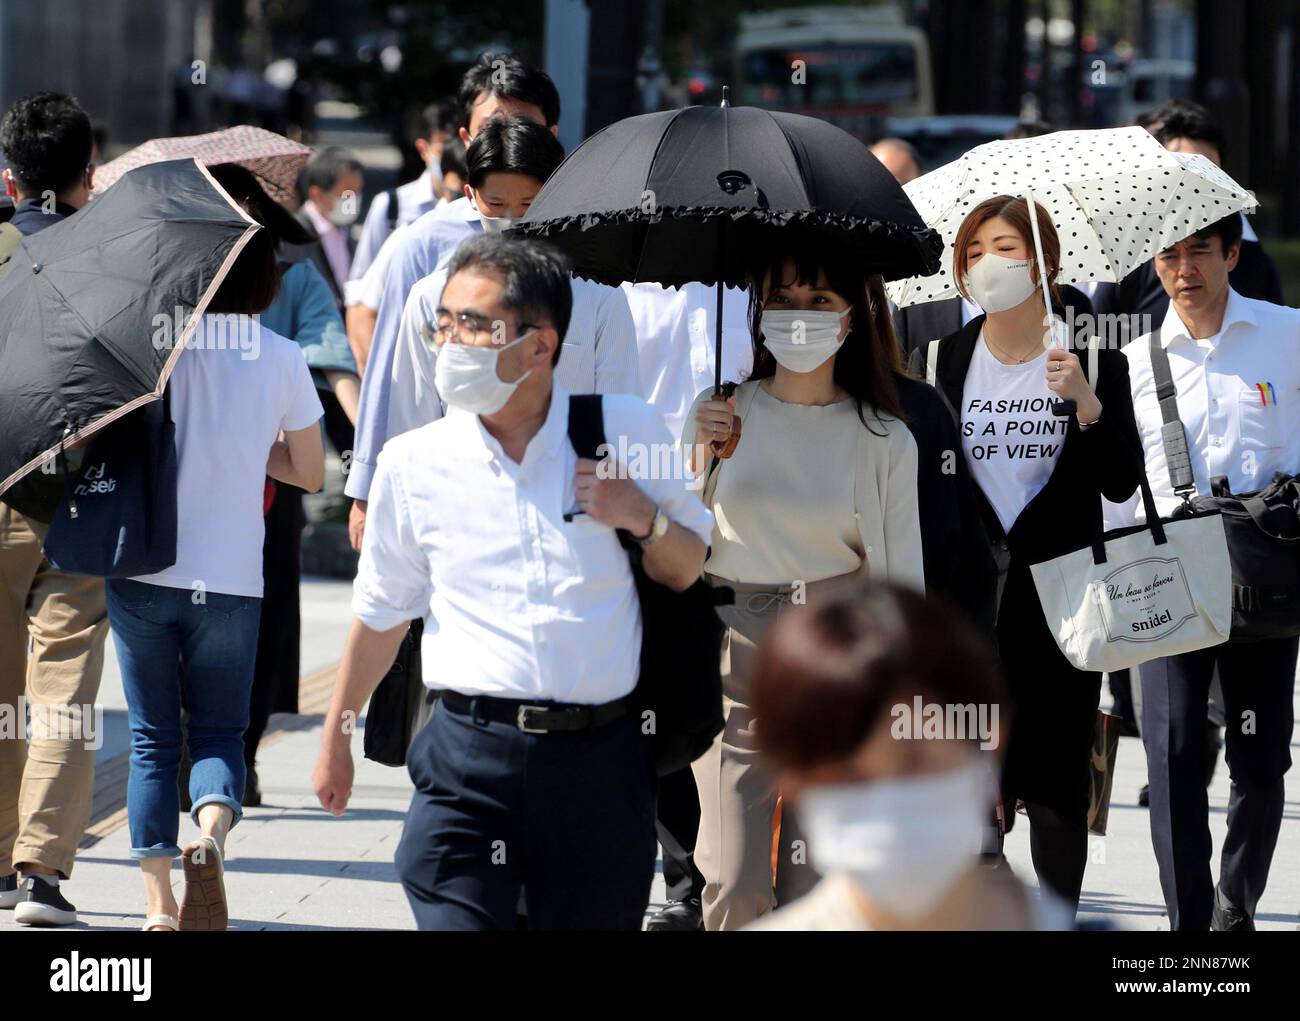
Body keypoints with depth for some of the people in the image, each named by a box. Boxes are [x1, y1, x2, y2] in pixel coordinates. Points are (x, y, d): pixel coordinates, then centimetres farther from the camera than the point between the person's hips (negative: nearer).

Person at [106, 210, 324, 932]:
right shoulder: (280, 359, -3)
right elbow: (309, 471, 6)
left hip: (142, 573, 0)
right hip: (231, 577, 0)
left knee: (152, 738, 11)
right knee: (219, 731, 13)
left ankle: (158, 900, 7)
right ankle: (211, 829, -19)